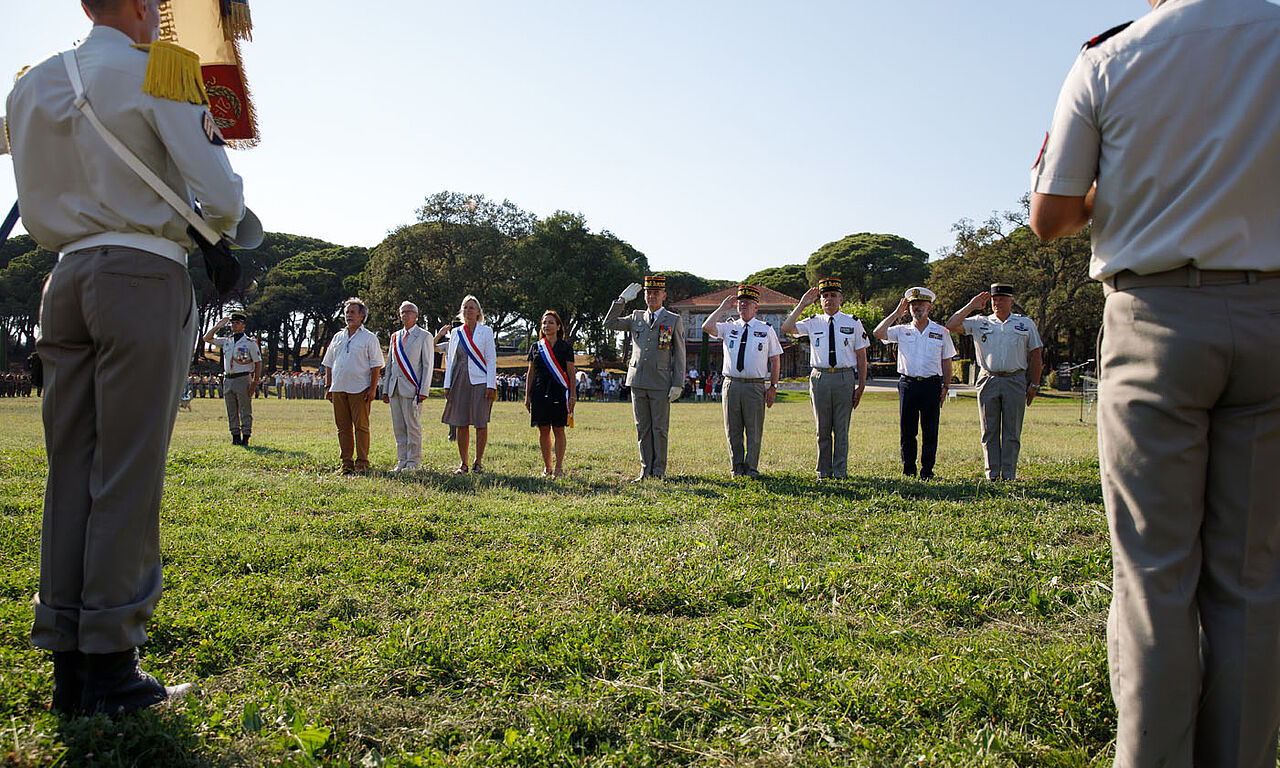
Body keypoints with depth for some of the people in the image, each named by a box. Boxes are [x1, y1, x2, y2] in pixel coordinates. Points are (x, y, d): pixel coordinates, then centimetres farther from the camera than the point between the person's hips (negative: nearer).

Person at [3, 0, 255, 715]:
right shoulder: (159, 75, -2)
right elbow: (222, 195, -8)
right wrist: (225, 226, 12)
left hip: (68, 277, 6)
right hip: (146, 274, -6)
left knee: (71, 469, 5)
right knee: (127, 473, -6)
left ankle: (70, 665, 9)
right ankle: (110, 664, -2)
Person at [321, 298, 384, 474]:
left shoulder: (369, 338, 3)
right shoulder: (338, 337, 17)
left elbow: (376, 366, -2)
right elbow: (329, 364, 20)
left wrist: (373, 388, -10)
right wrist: (328, 386, 12)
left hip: (359, 389, -5)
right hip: (338, 388, 5)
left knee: (361, 426, -4)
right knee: (343, 427, 7)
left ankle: (362, 463, 0)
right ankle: (347, 463, 13)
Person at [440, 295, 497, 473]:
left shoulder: (486, 331, 4)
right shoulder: (455, 333, 13)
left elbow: (491, 360, -1)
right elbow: (450, 360, 14)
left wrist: (491, 385, -9)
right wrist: (447, 385, 5)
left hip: (480, 381, -3)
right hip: (460, 382, 3)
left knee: (481, 423, -2)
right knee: (461, 423, 3)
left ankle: (478, 463, 7)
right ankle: (463, 464, 10)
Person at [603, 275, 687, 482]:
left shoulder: (674, 321, 4)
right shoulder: (637, 317, 14)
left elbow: (679, 355, 1)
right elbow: (609, 323, 11)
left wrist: (678, 385, -6)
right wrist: (622, 300, 6)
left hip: (661, 383, -3)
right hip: (638, 381, 3)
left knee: (660, 428, 1)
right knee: (642, 428, 7)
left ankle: (659, 471, 9)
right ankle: (645, 470, 14)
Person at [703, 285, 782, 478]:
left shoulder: (766, 330, 7)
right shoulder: (729, 327, 10)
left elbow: (775, 359, 7)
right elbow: (707, 327, -7)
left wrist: (773, 386, -1)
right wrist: (723, 307, -3)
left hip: (755, 386, -2)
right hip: (731, 384, 2)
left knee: (754, 430, 1)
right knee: (733, 429, 6)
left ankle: (751, 468, 11)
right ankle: (737, 467, 17)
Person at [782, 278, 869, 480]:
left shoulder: (853, 323, 6)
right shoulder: (813, 323, 8)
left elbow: (861, 357, 6)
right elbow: (786, 328, -6)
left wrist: (861, 385, 0)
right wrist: (801, 305, -6)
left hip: (845, 378, -1)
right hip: (819, 378, 1)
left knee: (841, 428, 3)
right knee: (822, 429, 7)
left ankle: (840, 471, 12)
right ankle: (824, 471, 16)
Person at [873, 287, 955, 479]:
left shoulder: (941, 332, 9)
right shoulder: (902, 331, 9)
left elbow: (946, 361, 12)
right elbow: (878, 333, -7)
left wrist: (945, 387, 4)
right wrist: (897, 312, -2)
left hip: (932, 385, -1)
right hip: (907, 383, 1)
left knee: (930, 432, 0)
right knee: (907, 431, 4)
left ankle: (927, 471, 9)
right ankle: (908, 471, 12)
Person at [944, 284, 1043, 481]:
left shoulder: (1026, 324, 10)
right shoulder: (980, 323, 10)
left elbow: (1035, 355, 11)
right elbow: (951, 326, 1)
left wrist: (1034, 384, 4)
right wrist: (970, 306, 1)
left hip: (1015, 381, -1)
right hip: (988, 381, 1)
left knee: (1012, 431, 0)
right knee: (989, 431, 2)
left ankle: (1009, 474, 5)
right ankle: (992, 473, 8)